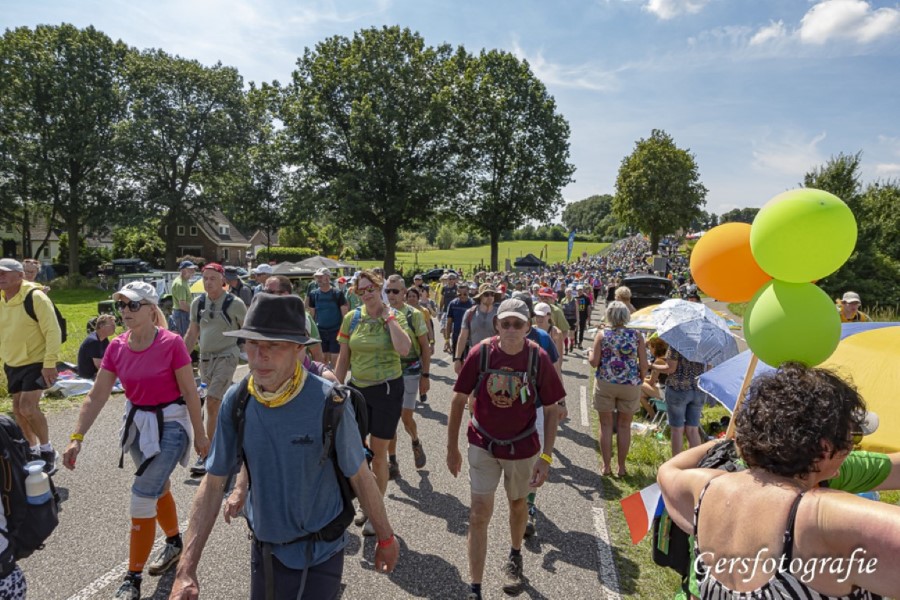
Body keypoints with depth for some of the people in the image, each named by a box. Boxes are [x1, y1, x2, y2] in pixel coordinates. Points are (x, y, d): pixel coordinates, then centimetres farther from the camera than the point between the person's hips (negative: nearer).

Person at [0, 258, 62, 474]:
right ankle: (34, 449, 31)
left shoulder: (35, 297, -19)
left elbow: (53, 331, -20)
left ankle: (48, 450, 2)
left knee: (28, 408, -17)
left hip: (36, 363, -7)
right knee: (18, 410, 14)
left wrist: (50, 364, -23)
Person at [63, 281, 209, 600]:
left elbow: (190, 392, -14)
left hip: (170, 425, -6)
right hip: (137, 423, 6)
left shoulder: (172, 343, -20)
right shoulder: (117, 347, -5)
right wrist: (77, 438, -9)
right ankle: (175, 543, 46)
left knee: (142, 498, -7)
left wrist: (200, 435, -9)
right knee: (158, 487, 22)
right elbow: (97, 395, -2)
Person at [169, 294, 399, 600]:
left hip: (319, 553, -4)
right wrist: (186, 569, -9)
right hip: (263, 549, 4)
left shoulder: (329, 402, -23)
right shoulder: (236, 402, -12)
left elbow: (360, 477, -13)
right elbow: (213, 483, -5)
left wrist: (386, 538, -2)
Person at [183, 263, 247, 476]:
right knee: (221, 404, 16)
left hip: (226, 357, -6)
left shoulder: (234, 304, -9)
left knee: (212, 404, -15)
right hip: (205, 358, 6)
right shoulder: (198, 302, 6)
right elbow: (192, 333, 14)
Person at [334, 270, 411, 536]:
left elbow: (404, 349, -26)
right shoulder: (352, 318, 0)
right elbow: (343, 358, 6)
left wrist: (388, 317, -19)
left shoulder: (395, 316, -7)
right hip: (357, 389, 3)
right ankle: (364, 503, 36)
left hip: (387, 389, -3)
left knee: (378, 453, 5)